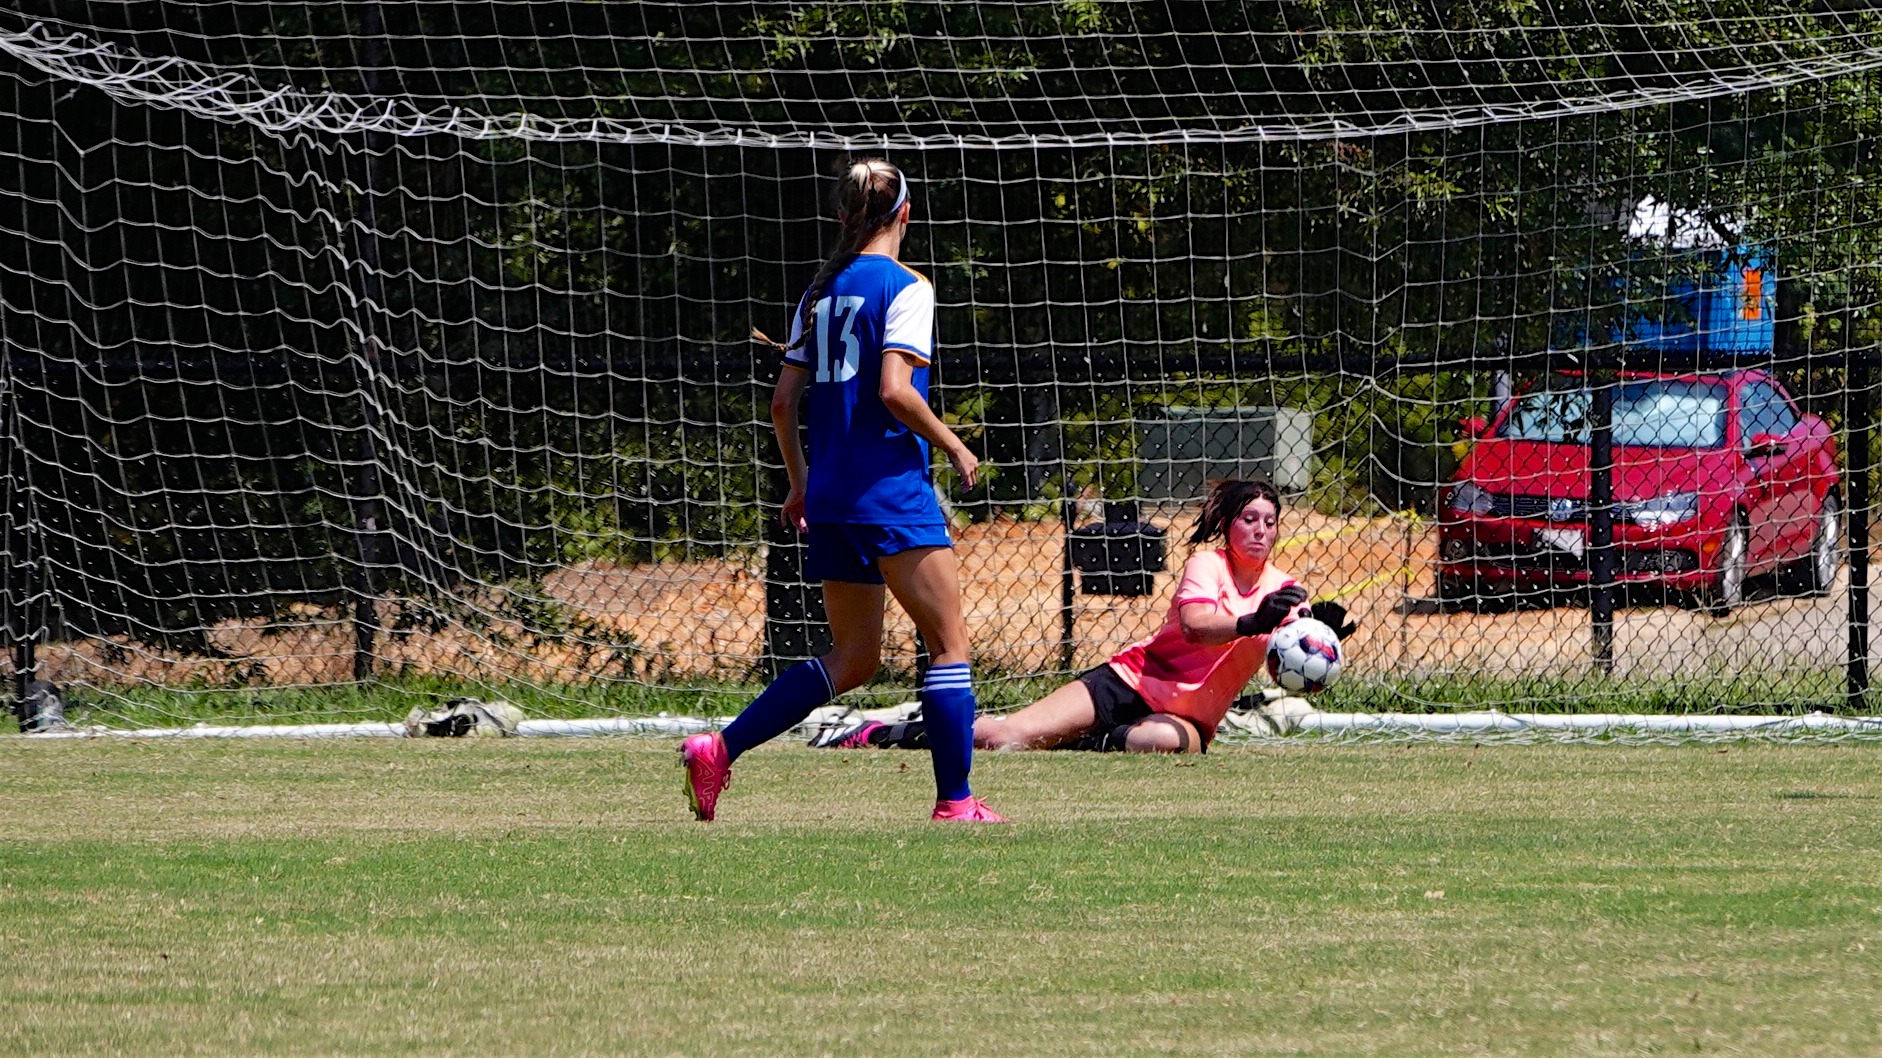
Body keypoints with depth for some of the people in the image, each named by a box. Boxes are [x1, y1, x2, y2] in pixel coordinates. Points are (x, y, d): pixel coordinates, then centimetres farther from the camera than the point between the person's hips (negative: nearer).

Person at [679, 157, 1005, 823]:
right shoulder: (906, 288, -7)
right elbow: (894, 390, -18)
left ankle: (719, 748, 2)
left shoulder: (821, 293, 13)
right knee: (949, 642, 0)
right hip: (892, 492, -7)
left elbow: (783, 400, 12)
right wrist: (953, 446, -5)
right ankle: (956, 801, -5)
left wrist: (800, 483, 23)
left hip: (829, 496, 7)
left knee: (852, 659, 13)